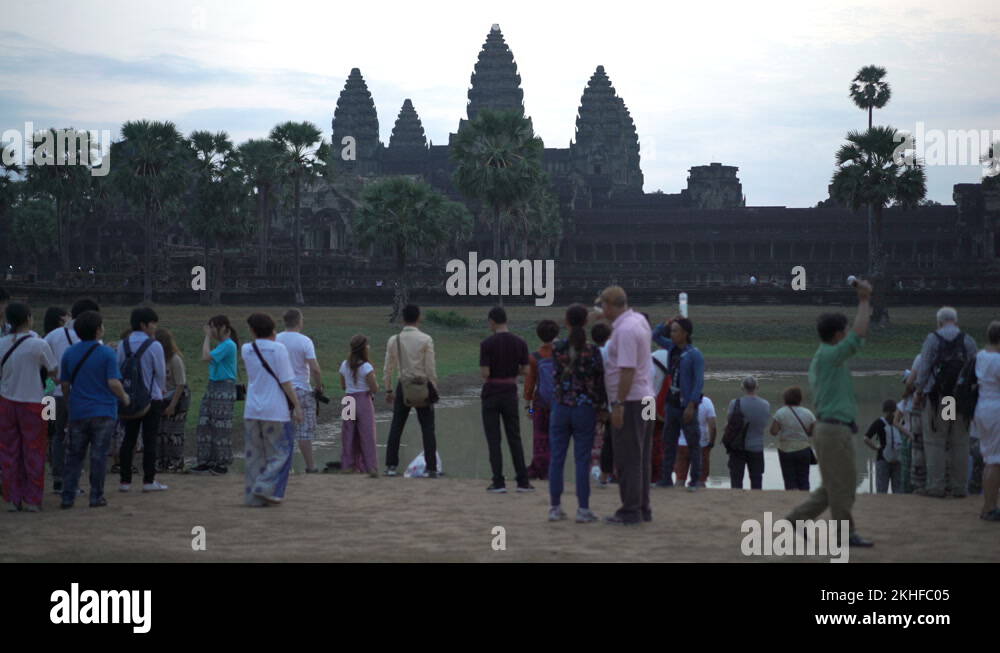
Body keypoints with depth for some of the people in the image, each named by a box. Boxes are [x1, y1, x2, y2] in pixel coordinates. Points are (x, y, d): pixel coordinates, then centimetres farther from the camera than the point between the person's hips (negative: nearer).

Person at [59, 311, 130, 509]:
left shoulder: (69, 353, 3)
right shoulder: (107, 353, -9)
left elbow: (64, 383, 8)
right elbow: (113, 382, -15)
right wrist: (124, 398, 3)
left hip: (78, 412, 3)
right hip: (103, 412, -3)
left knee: (74, 455, 9)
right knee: (99, 456, 4)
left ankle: (67, 497, 4)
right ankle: (96, 497, 7)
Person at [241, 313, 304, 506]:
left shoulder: (246, 350, 4)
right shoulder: (278, 349, -7)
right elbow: (286, 381, -10)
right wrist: (297, 406, -4)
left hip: (252, 410, 4)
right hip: (276, 410, -4)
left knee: (254, 454, 10)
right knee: (280, 452, 5)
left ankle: (254, 496, 11)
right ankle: (266, 488, -7)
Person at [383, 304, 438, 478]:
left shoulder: (393, 340, 0)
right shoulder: (426, 340, -8)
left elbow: (387, 368, 4)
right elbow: (431, 368, -9)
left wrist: (388, 390, 14)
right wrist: (433, 391, 0)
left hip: (403, 387, 2)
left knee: (396, 427, 9)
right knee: (427, 428, 3)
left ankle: (391, 466, 8)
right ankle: (431, 468, 0)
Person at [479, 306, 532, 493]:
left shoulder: (487, 344, -13)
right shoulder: (520, 343, -1)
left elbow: (484, 373, -15)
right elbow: (525, 370, 0)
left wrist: (488, 374, 7)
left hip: (491, 394, -3)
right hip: (510, 394, 3)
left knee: (493, 439, 3)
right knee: (514, 438, 10)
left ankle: (498, 482, 0)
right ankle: (522, 481, 8)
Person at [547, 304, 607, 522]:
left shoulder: (557, 349, -3)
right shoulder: (593, 351, -9)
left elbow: (558, 375, 1)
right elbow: (599, 381, -5)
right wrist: (603, 406, 5)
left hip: (561, 408, 2)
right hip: (585, 409, -2)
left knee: (557, 458, 7)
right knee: (582, 460, 2)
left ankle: (555, 507, 9)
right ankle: (583, 509, 2)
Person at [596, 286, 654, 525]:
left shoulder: (625, 330, -19)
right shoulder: (640, 320, 11)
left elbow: (627, 370, -24)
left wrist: (618, 404, -22)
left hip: (630, 401, -10)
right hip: (646, 397, 10)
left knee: (628, 459, -5)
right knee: (641, 458, 13)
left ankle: (631, 511, -3)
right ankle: (642, 509, 18)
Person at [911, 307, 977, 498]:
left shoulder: (932, 339, -1)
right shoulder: (968, 341, 7)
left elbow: (923, 369, -4)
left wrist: (919, 392, 5)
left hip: (937, 397, -3)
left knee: (935, 442, 0)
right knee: (960, 444, 6)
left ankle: (936, 487, -5)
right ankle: (959, 487, 6)